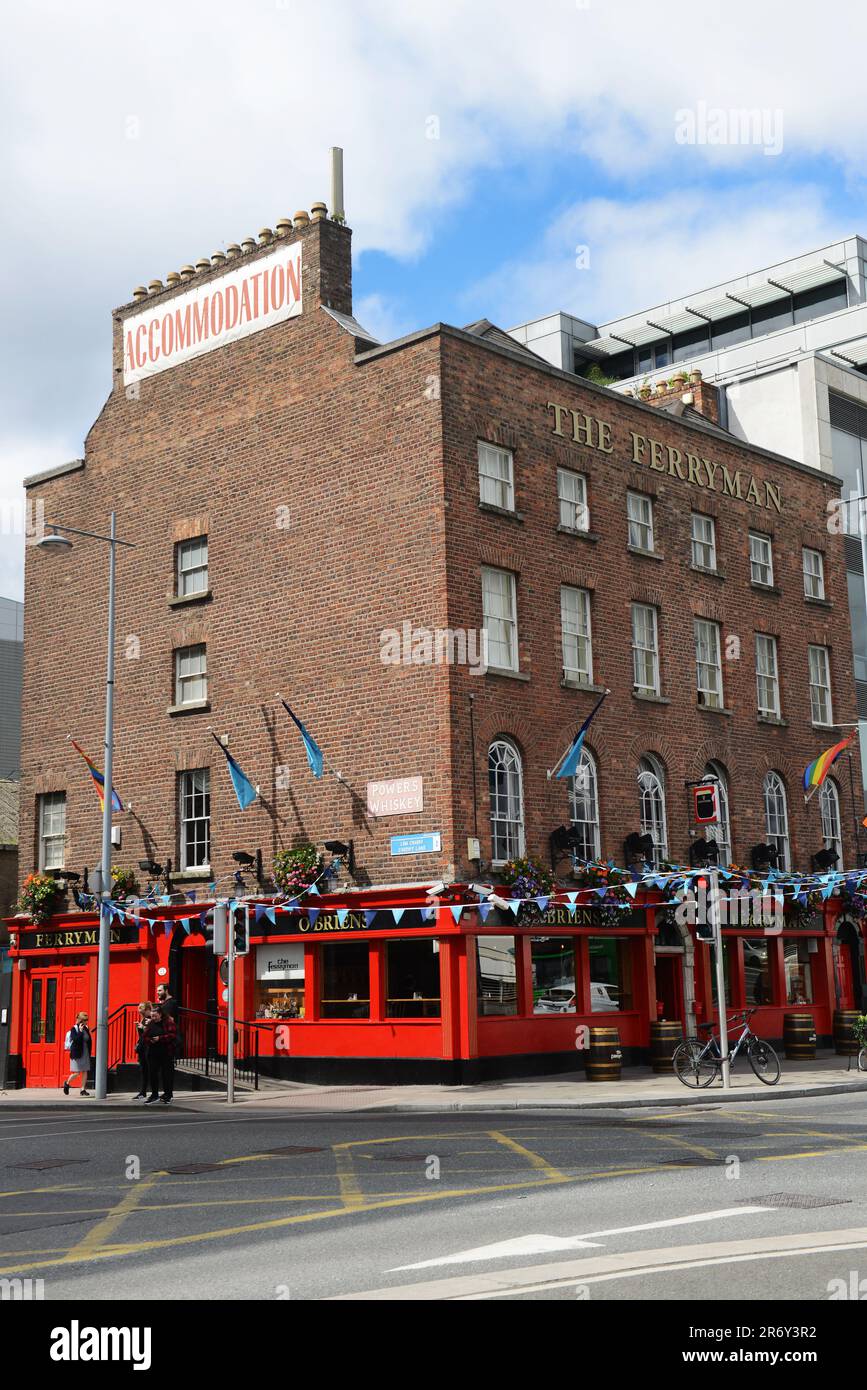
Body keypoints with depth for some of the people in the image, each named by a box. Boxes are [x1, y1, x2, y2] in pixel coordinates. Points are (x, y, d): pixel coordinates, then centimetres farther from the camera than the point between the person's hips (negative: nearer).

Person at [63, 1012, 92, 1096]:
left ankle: (83, 1089, 7)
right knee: (77, 1072, -4)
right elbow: (75, 1039, -23)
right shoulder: (74, 1029, -8)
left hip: (85, 1054, 6)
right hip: (77, 1054, -6)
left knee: (85, 1072, 2)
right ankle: (67, 1083, 21)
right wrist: (80, 1031, -24)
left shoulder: (86, 1029, 9)